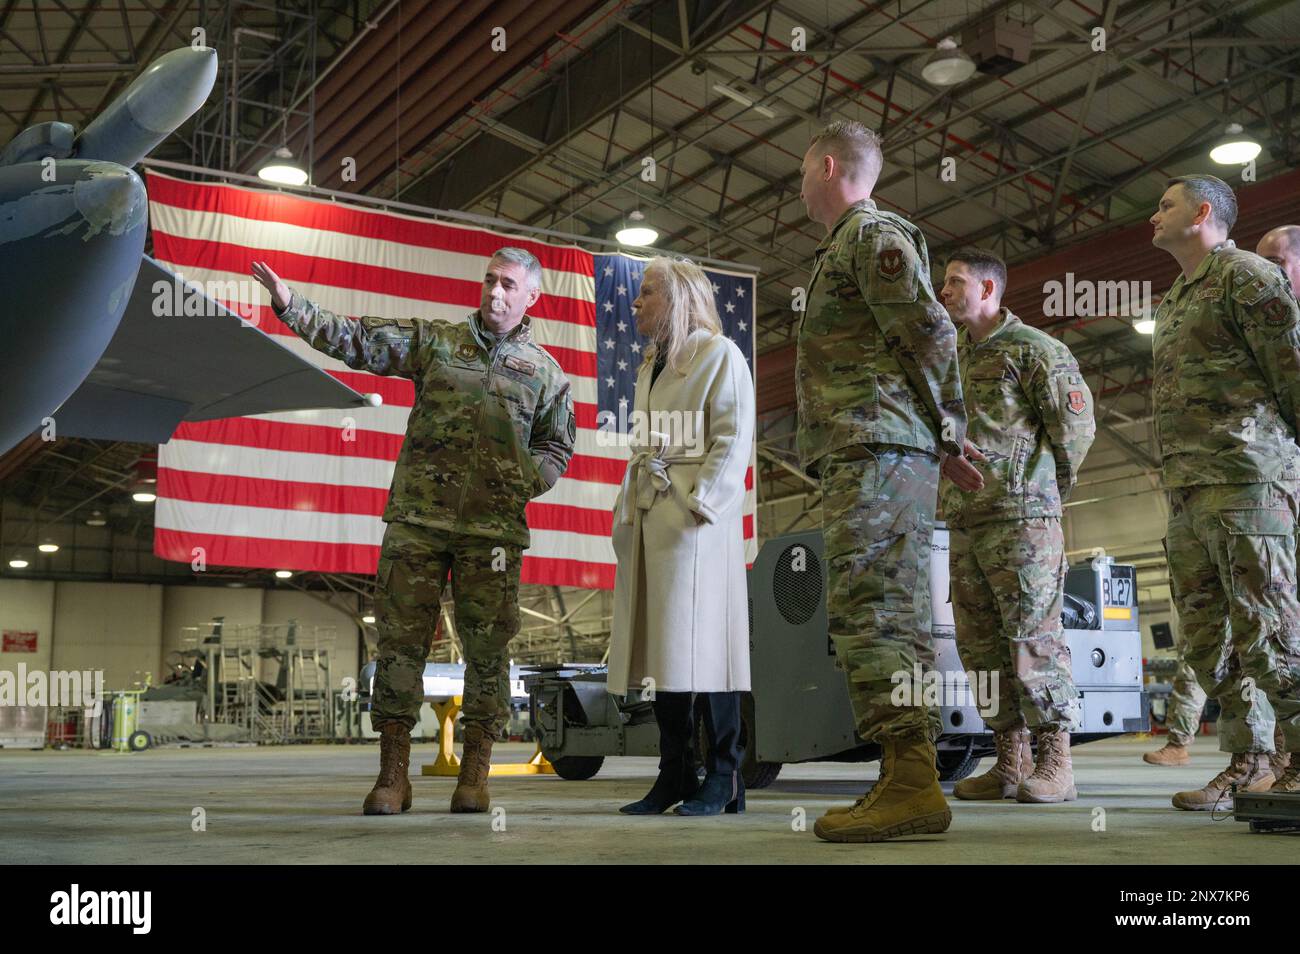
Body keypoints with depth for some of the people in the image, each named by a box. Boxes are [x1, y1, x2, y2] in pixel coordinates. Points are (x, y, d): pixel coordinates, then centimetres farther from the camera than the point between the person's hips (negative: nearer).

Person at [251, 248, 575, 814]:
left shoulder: (545, 371, 12)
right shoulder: (433, 340, 10)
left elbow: (557, 447, 19)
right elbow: (356, 340, 4)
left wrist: (526, 482, 0)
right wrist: (290, 306, -8)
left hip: (493, 527, 0)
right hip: (417, 517, 0)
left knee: (486, 646, 2)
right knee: (401, 639, -1)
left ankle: (475, 772, 14)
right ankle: (392, 773, 7)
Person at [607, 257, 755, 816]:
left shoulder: (719, 355, -1)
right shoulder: (651, 364, 22)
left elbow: (733, 439, -9)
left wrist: (700, 503, -19)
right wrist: (626, 508, 13)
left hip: (697, 518, -8)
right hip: (648, 518, 8)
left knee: (701, 643, -7)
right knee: (659, 648, 6)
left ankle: (723, 779, 2)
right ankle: (675, 775, 13)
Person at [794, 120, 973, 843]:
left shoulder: (873, 233, -3)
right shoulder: (849, 246, 29)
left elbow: (931, 333, -12)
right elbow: (919, 340, 27)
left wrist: (948, 429, -3)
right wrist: (948, 435, 22)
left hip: (876, 447, -11)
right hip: (869, 454, 11)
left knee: (869, 606, -18)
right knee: (892, 615, 6)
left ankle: (911, 782, -22)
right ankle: (911, 783, 7)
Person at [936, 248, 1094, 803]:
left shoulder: (1033, 349, -2)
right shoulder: (953, 356, 20)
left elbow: (1077, 424, -3)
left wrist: (1040, 488, 2)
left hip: (1021, 517, -8)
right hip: (963, 520, 8)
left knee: (1033, 637, -8)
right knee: (980, 644, 6)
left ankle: (1055, 766, -2)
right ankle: (1010, 763, 12)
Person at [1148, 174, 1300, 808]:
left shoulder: (1246, 275, 0)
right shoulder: (1174, 302, 27)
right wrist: (1174, 484, 16)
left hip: (1244, 477, -9)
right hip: (1187, 493, 9)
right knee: (1207, 636, 6)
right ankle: (1248, 763, 11)